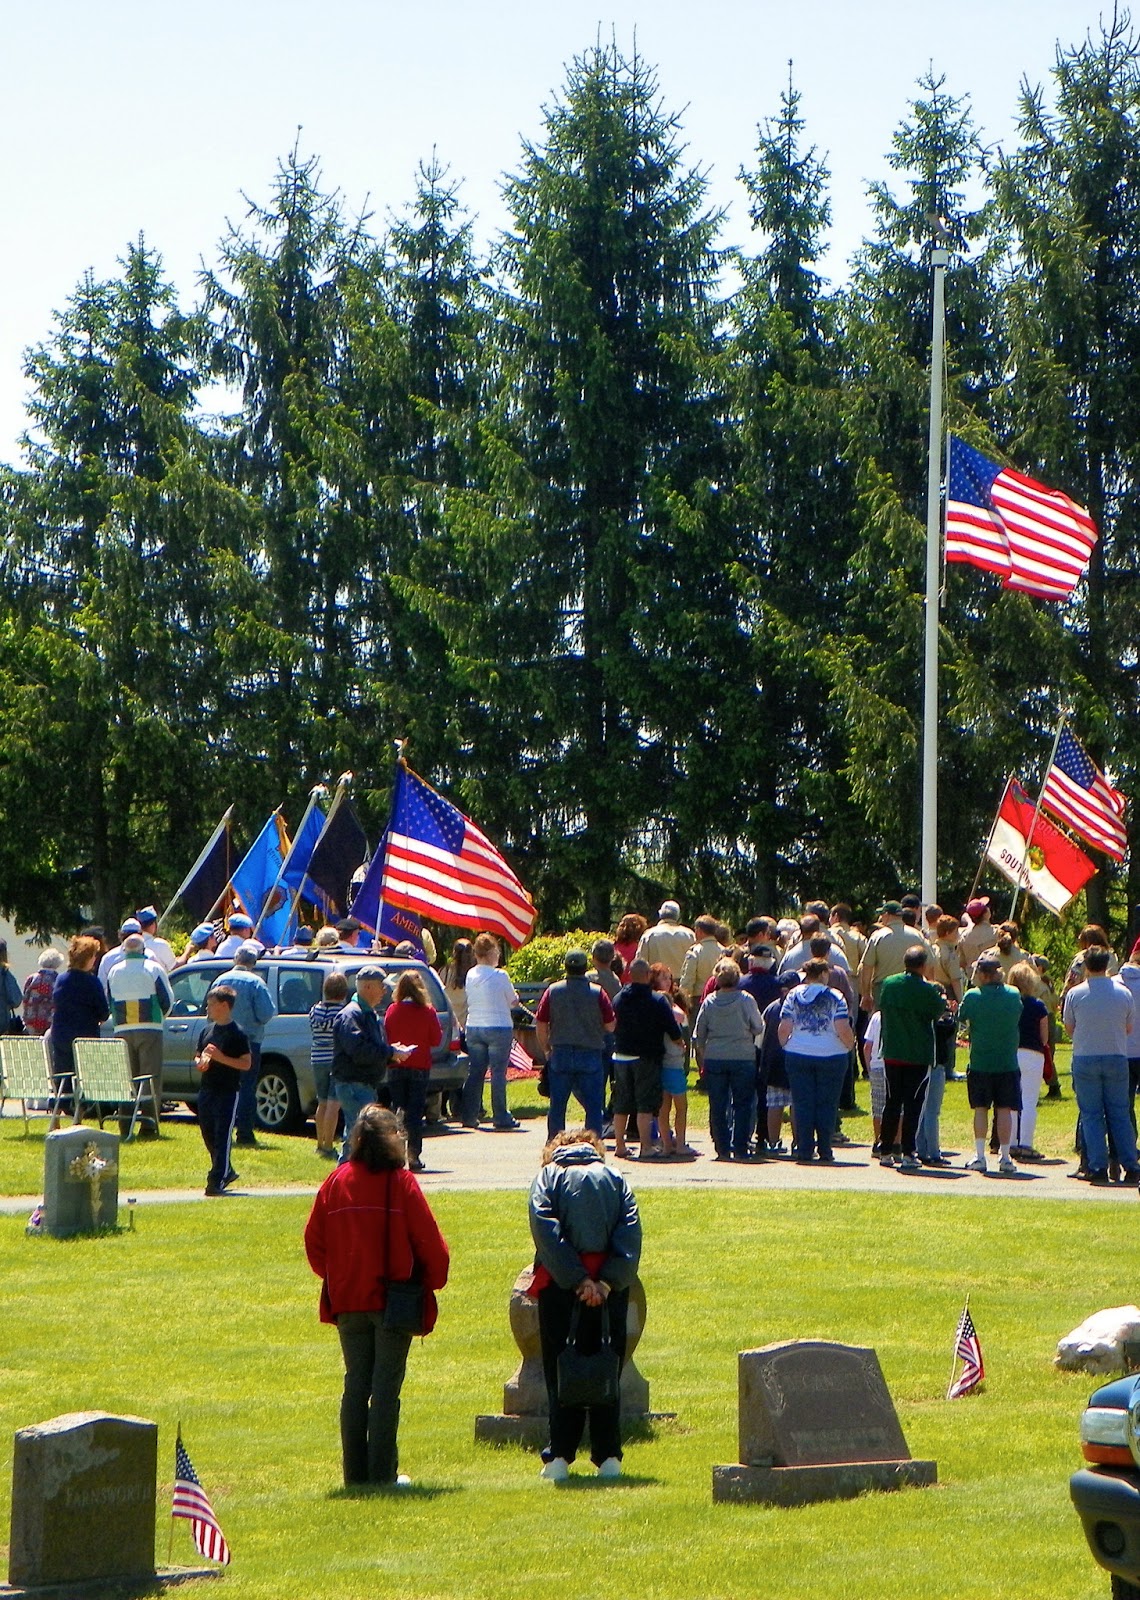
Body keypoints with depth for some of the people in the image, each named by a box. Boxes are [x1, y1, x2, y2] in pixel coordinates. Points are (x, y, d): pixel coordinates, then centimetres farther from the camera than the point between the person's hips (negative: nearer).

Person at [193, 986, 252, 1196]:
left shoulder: (236, 1034, -9)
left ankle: (217, 1180, -8)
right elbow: (197, 1055, 22)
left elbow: (246, 1063, -13)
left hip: (227, 1093, -7)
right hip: (206, 1090, 7)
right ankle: (226, 1172, 30)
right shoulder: (207, 1030, 12)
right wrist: (200, 1062, -2)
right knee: (208, 1136, 14)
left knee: (222, 1137, -7)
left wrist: (220, 1057, -21)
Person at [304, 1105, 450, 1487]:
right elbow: (430, 1243, -7)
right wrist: (433, 1280, 11)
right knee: (387, 1387, 0)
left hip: (347, 1300, 4)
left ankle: (355, 1471, 10)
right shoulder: (401, 1183, -10)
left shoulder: (336, 1181, 1)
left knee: (356, 1384, 10)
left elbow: (314, 1240, 6)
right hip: (394, 1297, -4)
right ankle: (382, 1473, -1)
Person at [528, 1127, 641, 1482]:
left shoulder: (548, 1176, 8)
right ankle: (608, 1457, 5)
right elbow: (631, 1231, -4)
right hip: (609, 1284, 1)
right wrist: (608, 1280, -13)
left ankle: (560, 1457, 0)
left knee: (560, 1373, 5)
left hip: (560, 1284, -1)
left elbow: (546, 1231, -10)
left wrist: (577, 1280, -15)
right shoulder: (614, 1177, 12)